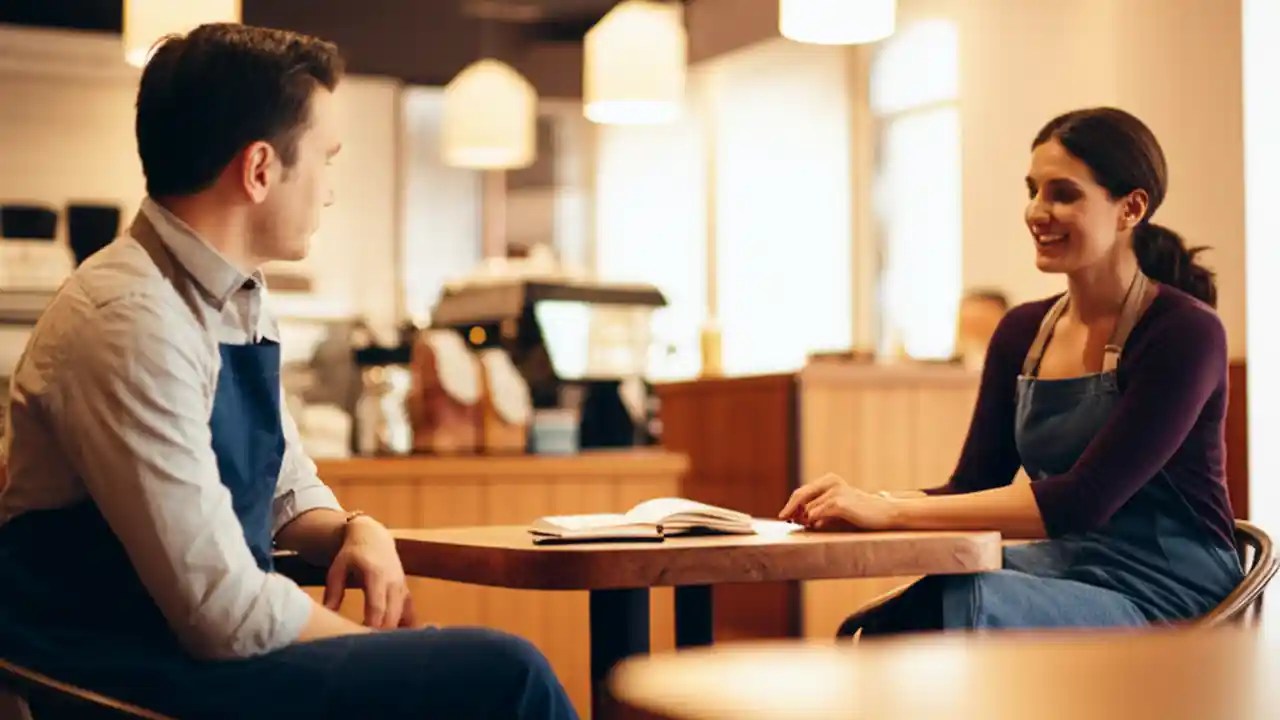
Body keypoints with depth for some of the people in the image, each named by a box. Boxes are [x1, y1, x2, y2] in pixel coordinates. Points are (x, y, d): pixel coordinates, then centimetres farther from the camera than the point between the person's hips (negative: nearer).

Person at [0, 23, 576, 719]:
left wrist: (355, 530, -2)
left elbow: (287, 490, 20)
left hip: (194, 637, 9)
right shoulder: (129, 324, -22)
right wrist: (382, 641, -10)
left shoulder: (240, 301, 8)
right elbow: (224, 616, -25)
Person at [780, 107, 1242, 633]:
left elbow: (1084, 500, -21)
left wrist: (892, 511, -25)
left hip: (1162, 596, -5)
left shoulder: (1186, 333, -11)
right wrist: (865, 502, -14)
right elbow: (971, 490, 7)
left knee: (958, 604, -33)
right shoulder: (1022, 333, 9)